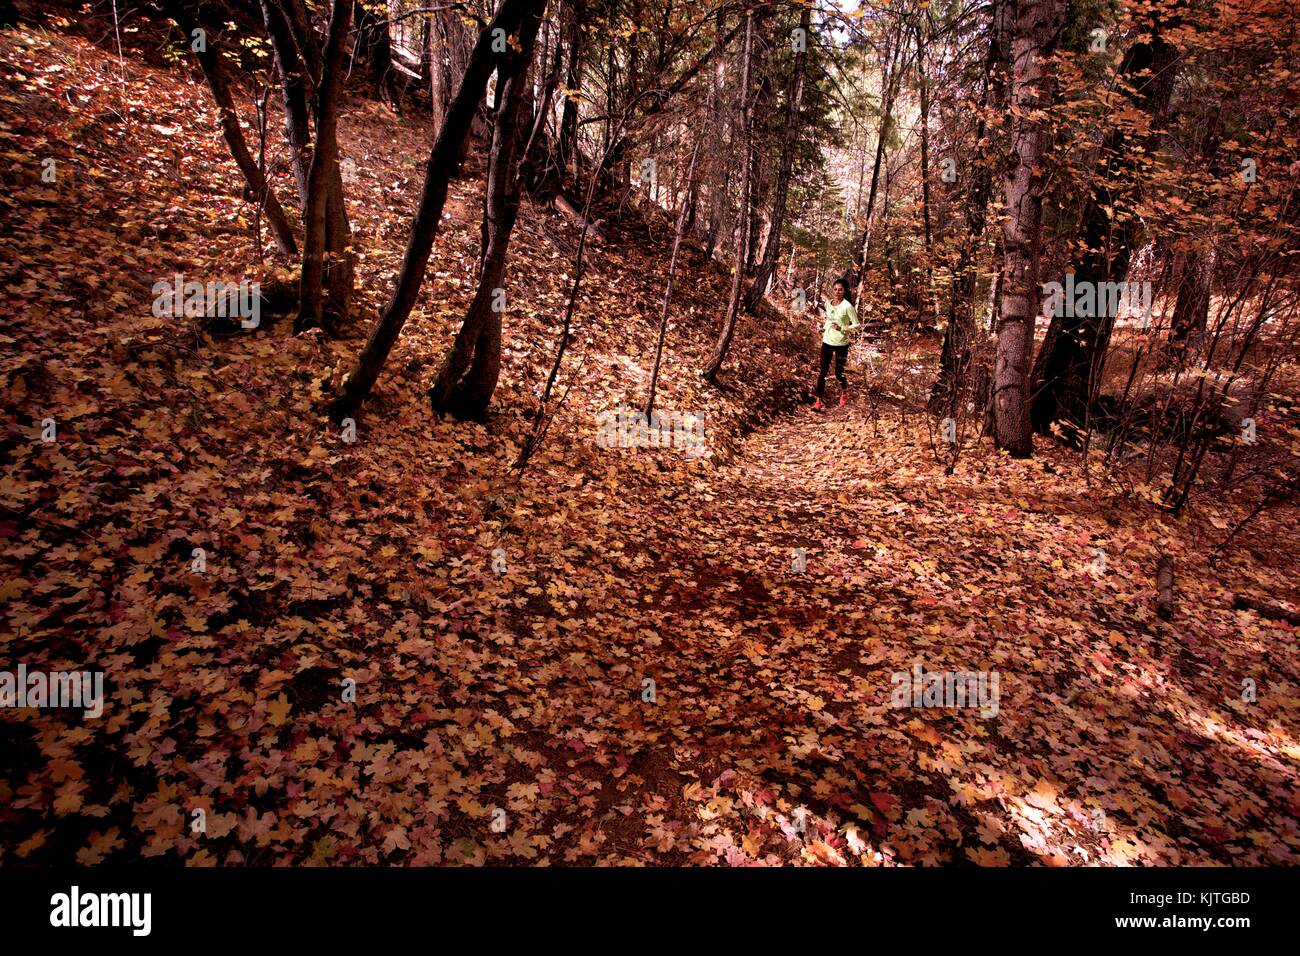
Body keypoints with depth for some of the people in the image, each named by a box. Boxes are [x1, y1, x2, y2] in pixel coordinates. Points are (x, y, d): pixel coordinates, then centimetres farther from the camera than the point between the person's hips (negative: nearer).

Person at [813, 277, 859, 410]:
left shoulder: (847, 306, -15)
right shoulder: (828, 304, 2)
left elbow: (856, 324, -11)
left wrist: (842, 329, -24)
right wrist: (824, 328, 5)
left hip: (841, 344, -4)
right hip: (827, 342, 4)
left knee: (839, 373, 6)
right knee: (822, 372, -1)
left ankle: (844, 392, 38)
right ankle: (818, 402, 2)